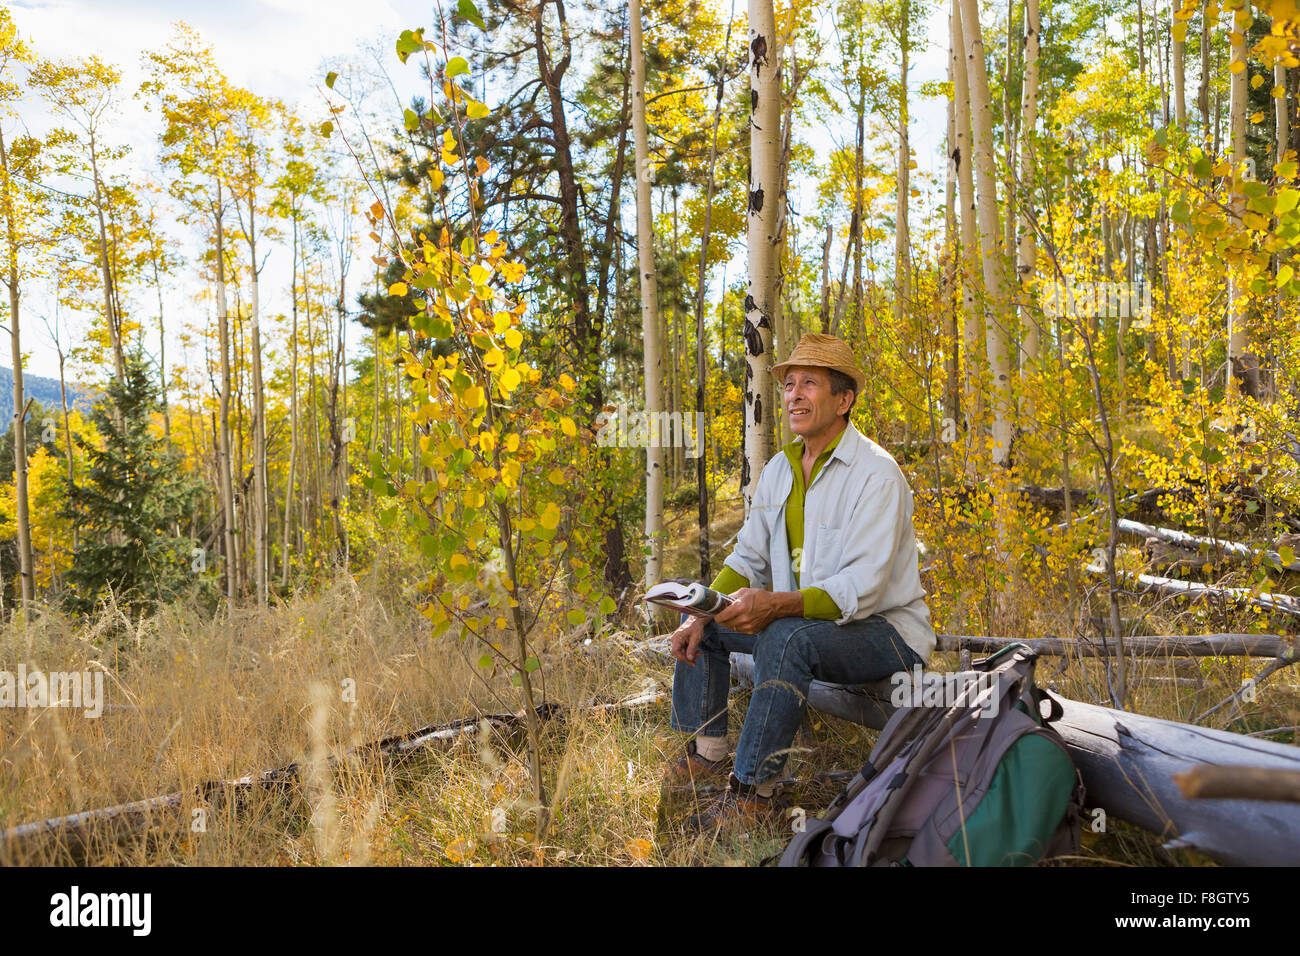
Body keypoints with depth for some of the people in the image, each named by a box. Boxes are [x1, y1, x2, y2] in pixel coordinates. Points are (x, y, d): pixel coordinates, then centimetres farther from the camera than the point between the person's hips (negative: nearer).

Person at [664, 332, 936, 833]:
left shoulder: (877, 474, -20)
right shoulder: (779, 468, 6)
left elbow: (862, 589, -28)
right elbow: (748, 557, 9)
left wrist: (775, 605, -42)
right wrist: (704, 614, -9)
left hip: (886, 629, -8)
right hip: (804, 618, 8)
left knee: (786, 636, -36)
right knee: (698, 619, 4)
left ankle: (753, 790, -26)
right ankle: (707, 753, 8)